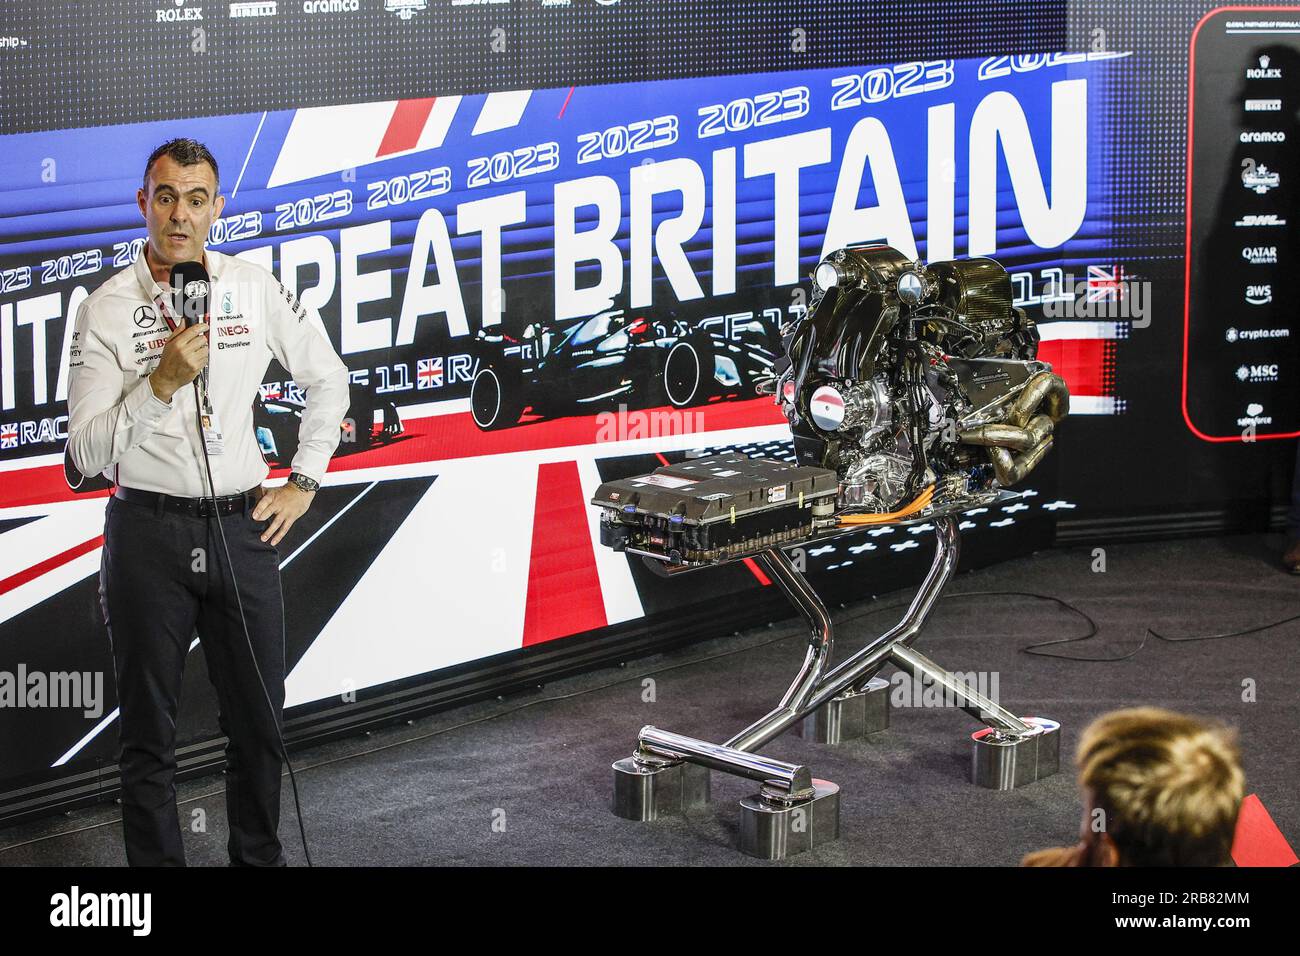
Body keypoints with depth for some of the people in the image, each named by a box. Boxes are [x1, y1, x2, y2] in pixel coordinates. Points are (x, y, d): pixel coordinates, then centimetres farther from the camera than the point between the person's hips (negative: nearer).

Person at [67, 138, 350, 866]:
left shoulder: (256, 290, 2)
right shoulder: (108, 308, -6)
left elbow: (328, 377, 16)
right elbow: (87, 453, -11)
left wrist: (303, 484, 12)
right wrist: (162, 383, -22)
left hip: (243, 528, 3)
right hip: (148, 532, -2)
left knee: (260, 721, 11)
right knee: (150, 731, 6)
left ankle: (261, 856, 28)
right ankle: (156, 861, 17)